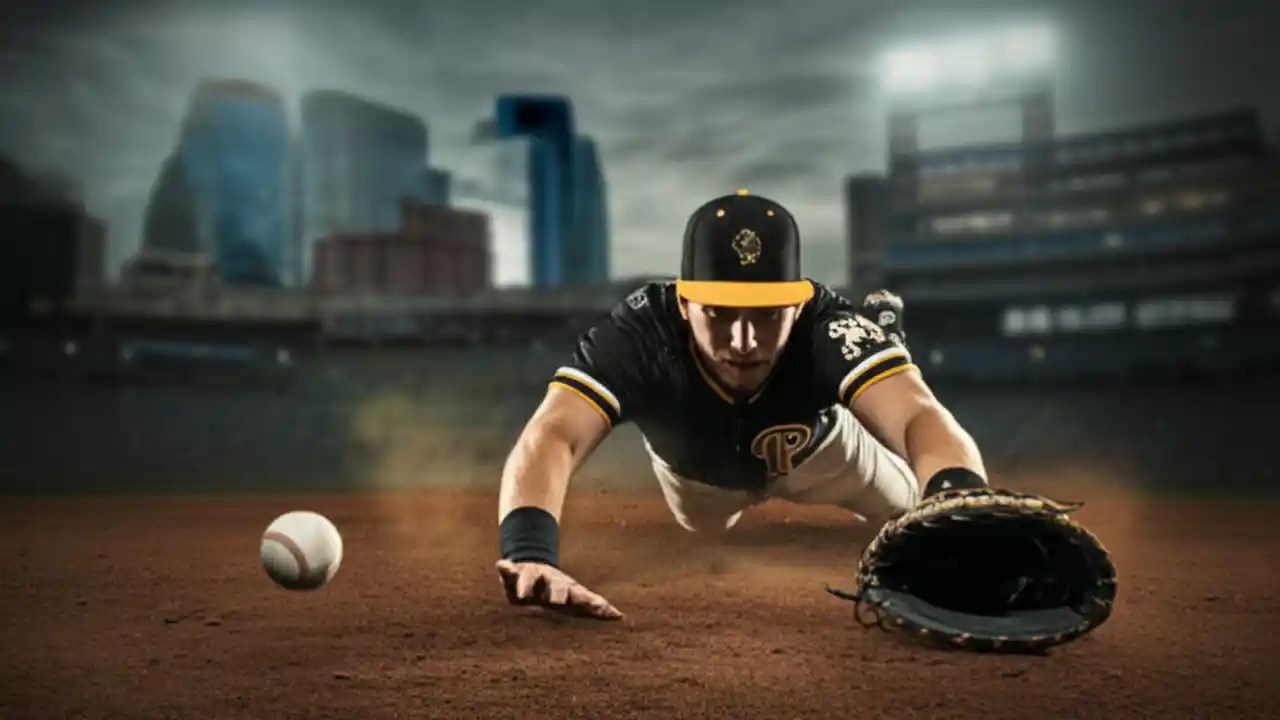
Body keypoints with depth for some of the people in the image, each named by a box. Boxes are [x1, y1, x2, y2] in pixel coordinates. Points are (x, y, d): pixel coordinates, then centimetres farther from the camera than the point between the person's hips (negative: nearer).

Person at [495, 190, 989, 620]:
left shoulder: (828, 329, -45)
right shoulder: (641, 333, -45)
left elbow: (922, 419, -61)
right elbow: (550, 437, -58)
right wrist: (531, 556, -78)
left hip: (814, 449, -1)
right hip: (695, 470, 1)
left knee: (922, 506, 24)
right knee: (704, 530, 34)